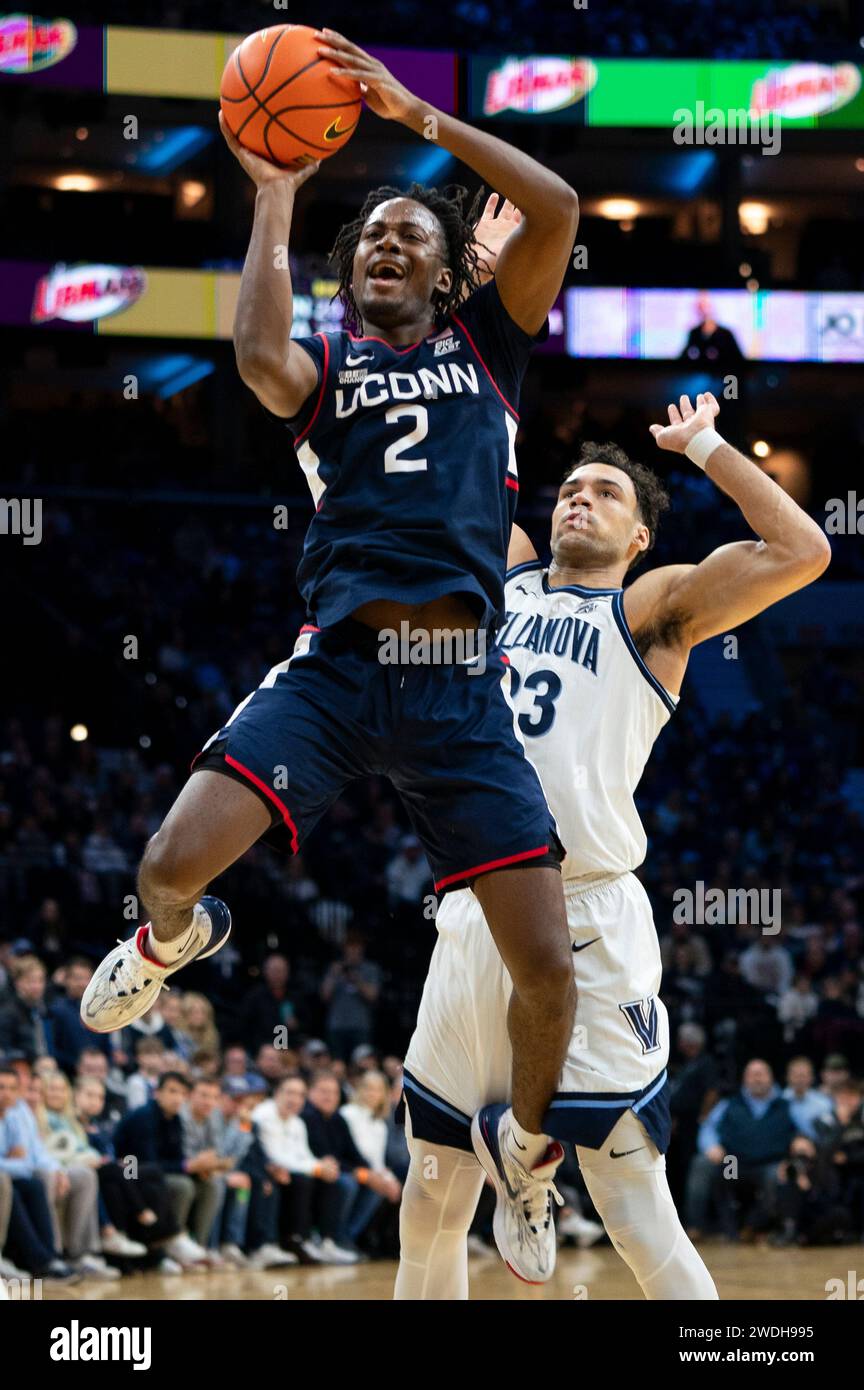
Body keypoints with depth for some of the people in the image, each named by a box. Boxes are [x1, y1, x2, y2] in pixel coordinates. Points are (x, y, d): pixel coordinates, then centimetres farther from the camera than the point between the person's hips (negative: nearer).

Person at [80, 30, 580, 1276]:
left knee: (546, 962, -9)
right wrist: (274, 197, -4)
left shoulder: (486, 339, 15)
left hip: (460, 687, 0)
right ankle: (175, 941, 21)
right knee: (171, 866, -18)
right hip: (334, 667, 0)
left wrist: (420, 117, -5)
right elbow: (258, 357, -11)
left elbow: (557, 211, -2)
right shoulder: (325, 362, 15)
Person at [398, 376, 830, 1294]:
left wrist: (702, 444, -2)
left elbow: (800, 552, -10)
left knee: (637, 1220, -9)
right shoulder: (505, 579, 17)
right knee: (428, 1213, 9)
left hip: (587, 931, -5)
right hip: (473, 921, 5)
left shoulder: (652, 611, 3)